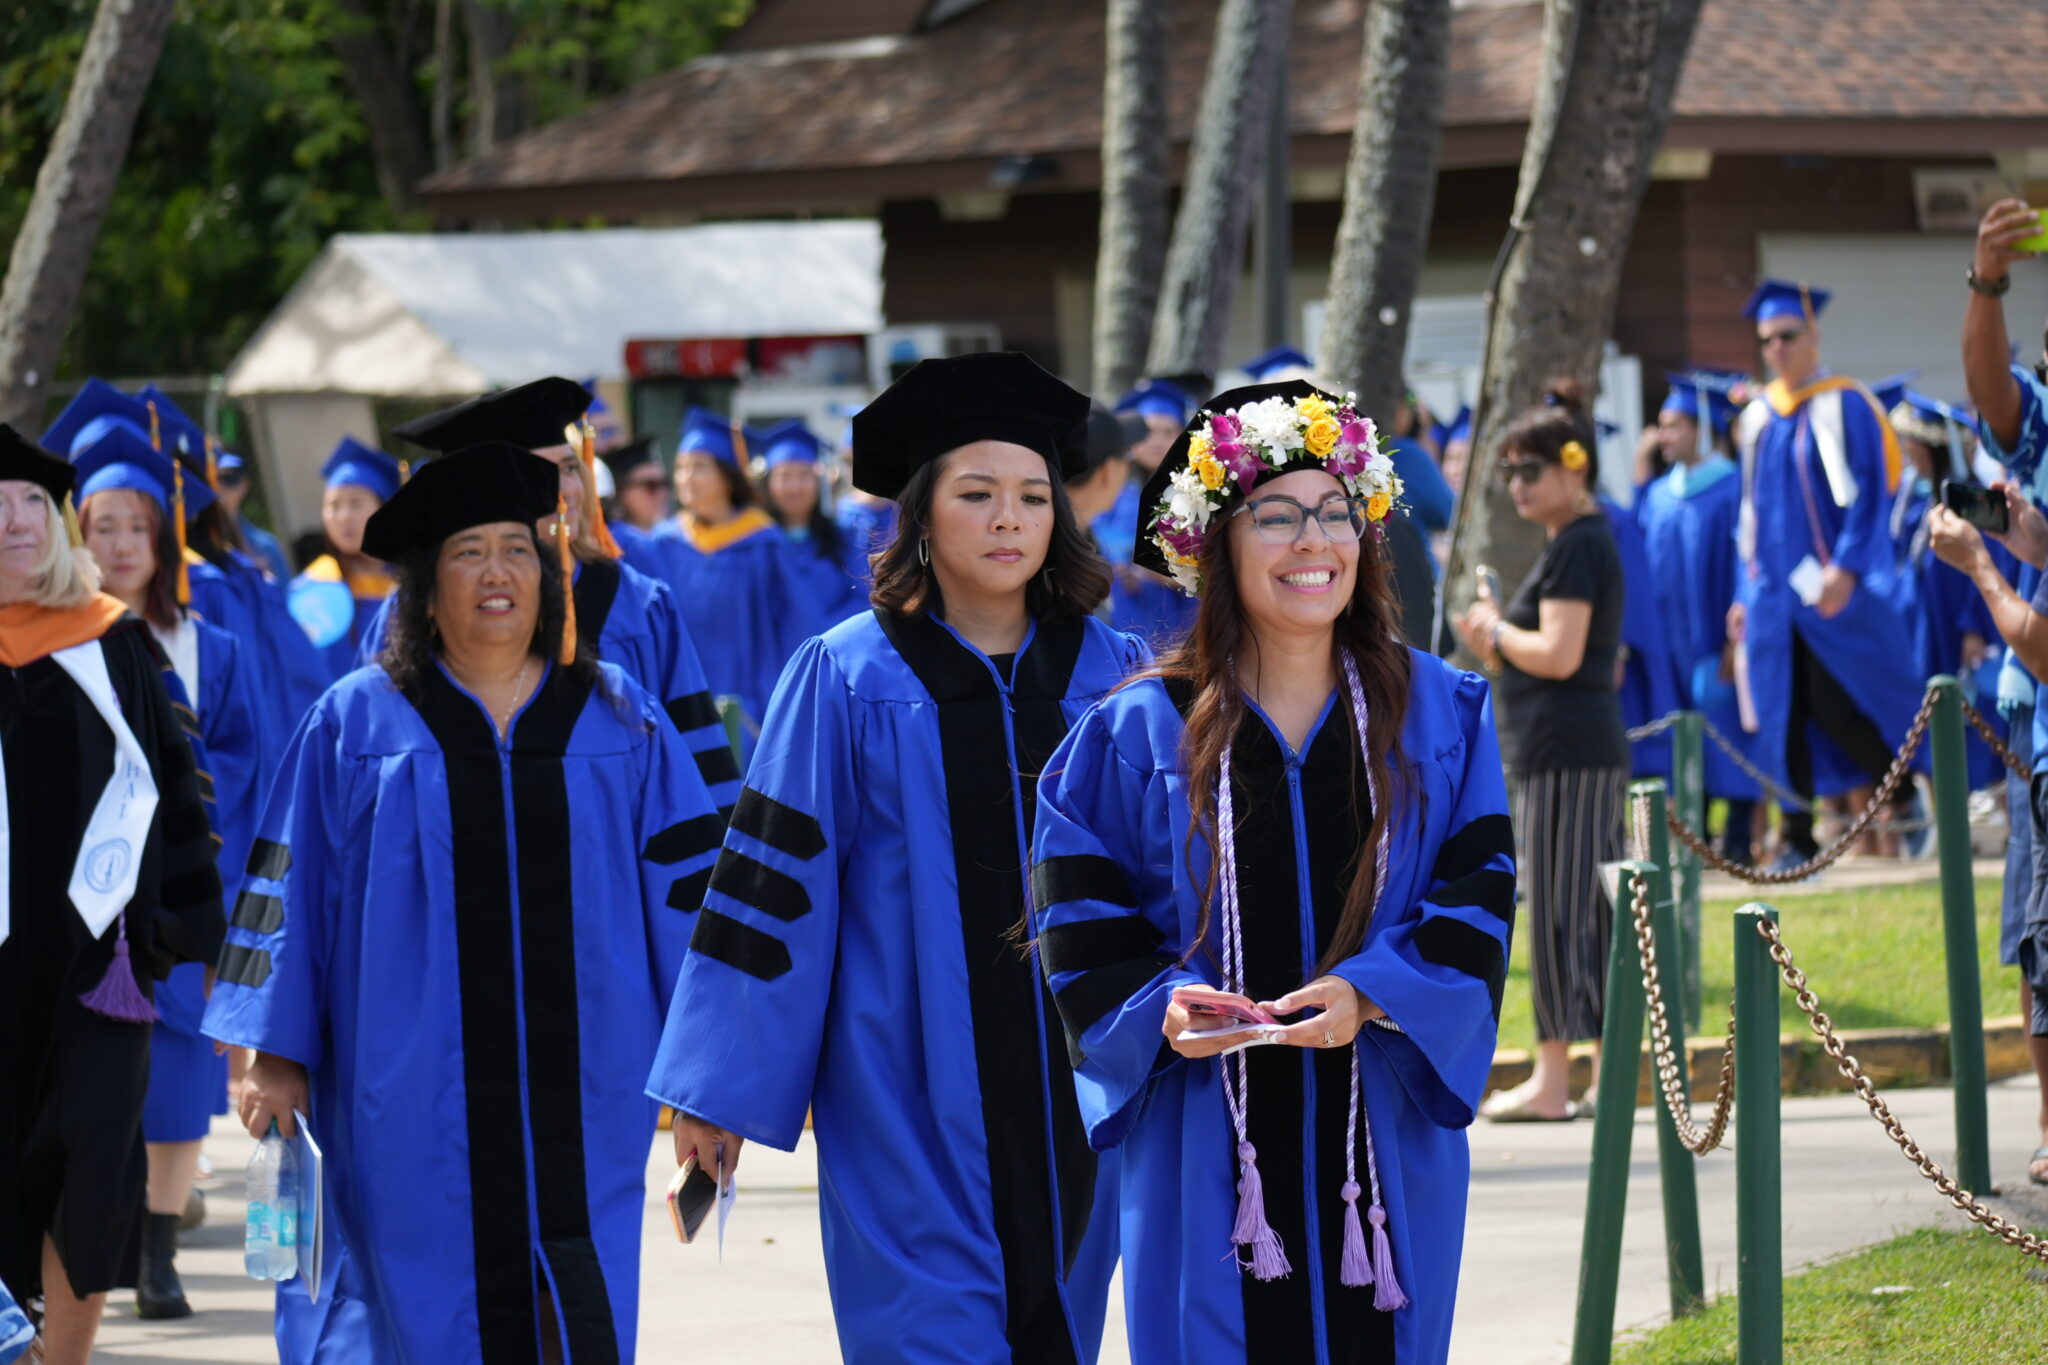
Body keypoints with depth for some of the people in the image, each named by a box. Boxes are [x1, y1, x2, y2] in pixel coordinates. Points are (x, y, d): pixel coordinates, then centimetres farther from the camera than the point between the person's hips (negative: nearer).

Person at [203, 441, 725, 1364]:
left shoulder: (620, 722, 8)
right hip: (415, 1105, -1)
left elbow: (683, 884, 7)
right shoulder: (357, 725, 3)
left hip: (579, 1099, 2)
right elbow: (292, 894, 3)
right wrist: (275, 1055, -2)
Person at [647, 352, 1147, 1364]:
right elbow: (774, 882, -1)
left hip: (1073, 1088, 3)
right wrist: (718, 1086, -2)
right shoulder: (846, 680, -2)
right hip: (908, 1091, -3)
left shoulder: (1112, 676, 6)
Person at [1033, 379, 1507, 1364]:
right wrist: (1163, 1007, -16)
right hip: (1210, 1151, -1)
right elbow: (1083, 920, 3)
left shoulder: (1439, 717, 6)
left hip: (1382, 1133, 1)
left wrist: (1369, 996, -17)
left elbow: (1474, 899, 0)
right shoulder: (1143, 732, 2)